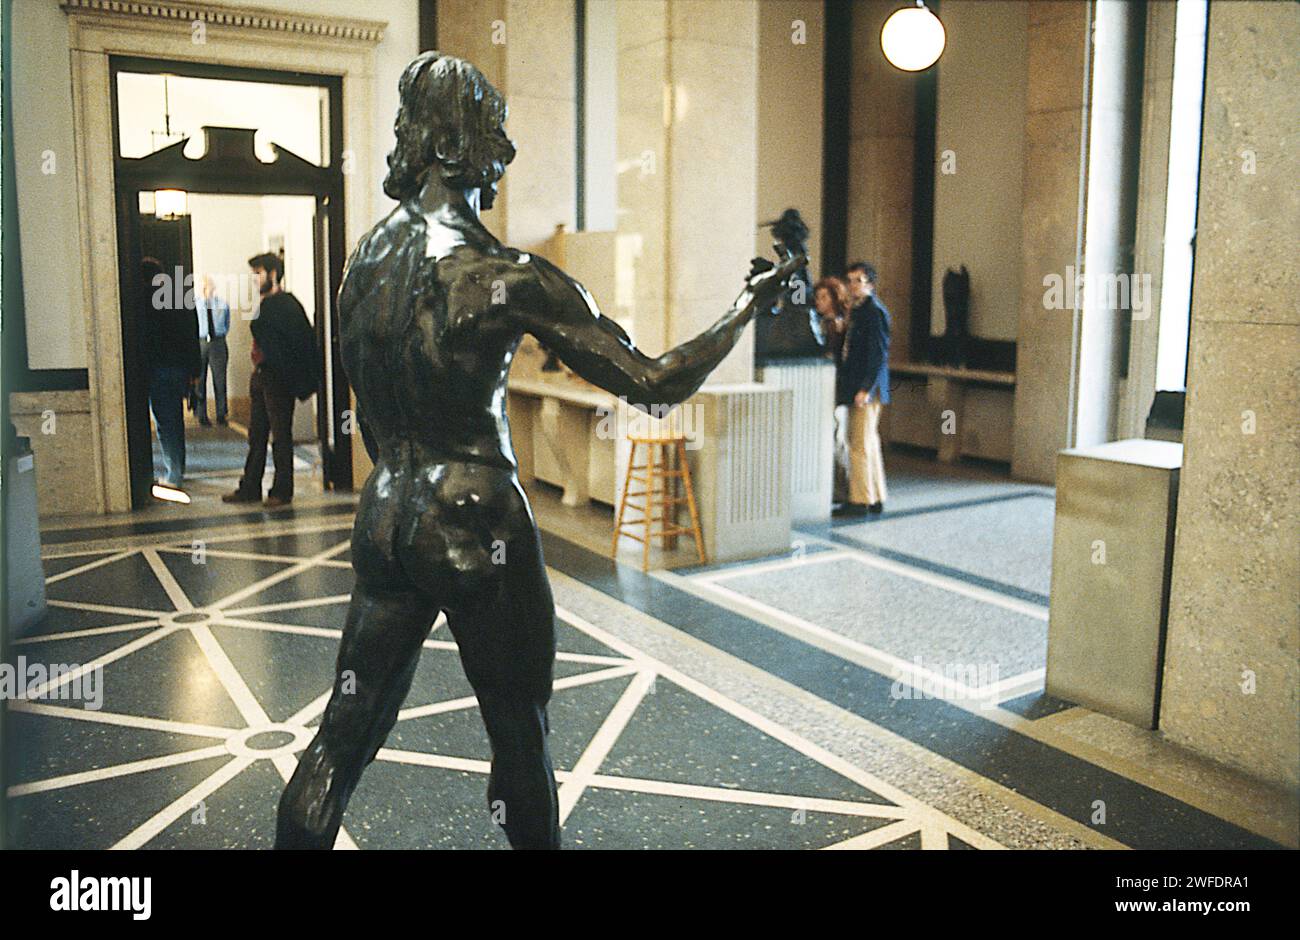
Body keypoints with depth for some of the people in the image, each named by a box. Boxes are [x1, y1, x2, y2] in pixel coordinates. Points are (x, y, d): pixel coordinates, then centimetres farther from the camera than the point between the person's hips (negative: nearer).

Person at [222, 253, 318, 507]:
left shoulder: (287, 305, -13)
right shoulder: (264, 305, 14)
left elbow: (301, 342, -17)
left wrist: (299, 382, -18)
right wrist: (257, 372, 15)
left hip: (279, 379, -9)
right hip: (260, 375, 9)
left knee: (281, 436, -1)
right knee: (256, 437, 13)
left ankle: (282, 491, 8)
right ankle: (250, 488, 20)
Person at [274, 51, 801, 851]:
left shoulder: (366, 260, 5)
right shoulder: (507, 276, -16)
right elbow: (652, 382, -14)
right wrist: (748, 308, -2)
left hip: (385, 514, 6)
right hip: (478, 523, -6)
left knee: (346, 732, 14)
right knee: (520, 734, 12)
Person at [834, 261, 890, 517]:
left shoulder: (874, 312, -12)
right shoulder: (858, 311, 17)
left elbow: (879, 355, -17)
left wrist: (865, 389, -22)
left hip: (866, 389, -10)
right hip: (856, 387, 10)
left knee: (860, 445, -5)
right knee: (868, 443, 14)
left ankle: (860, 501, 1)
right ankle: (875, 499, 22)